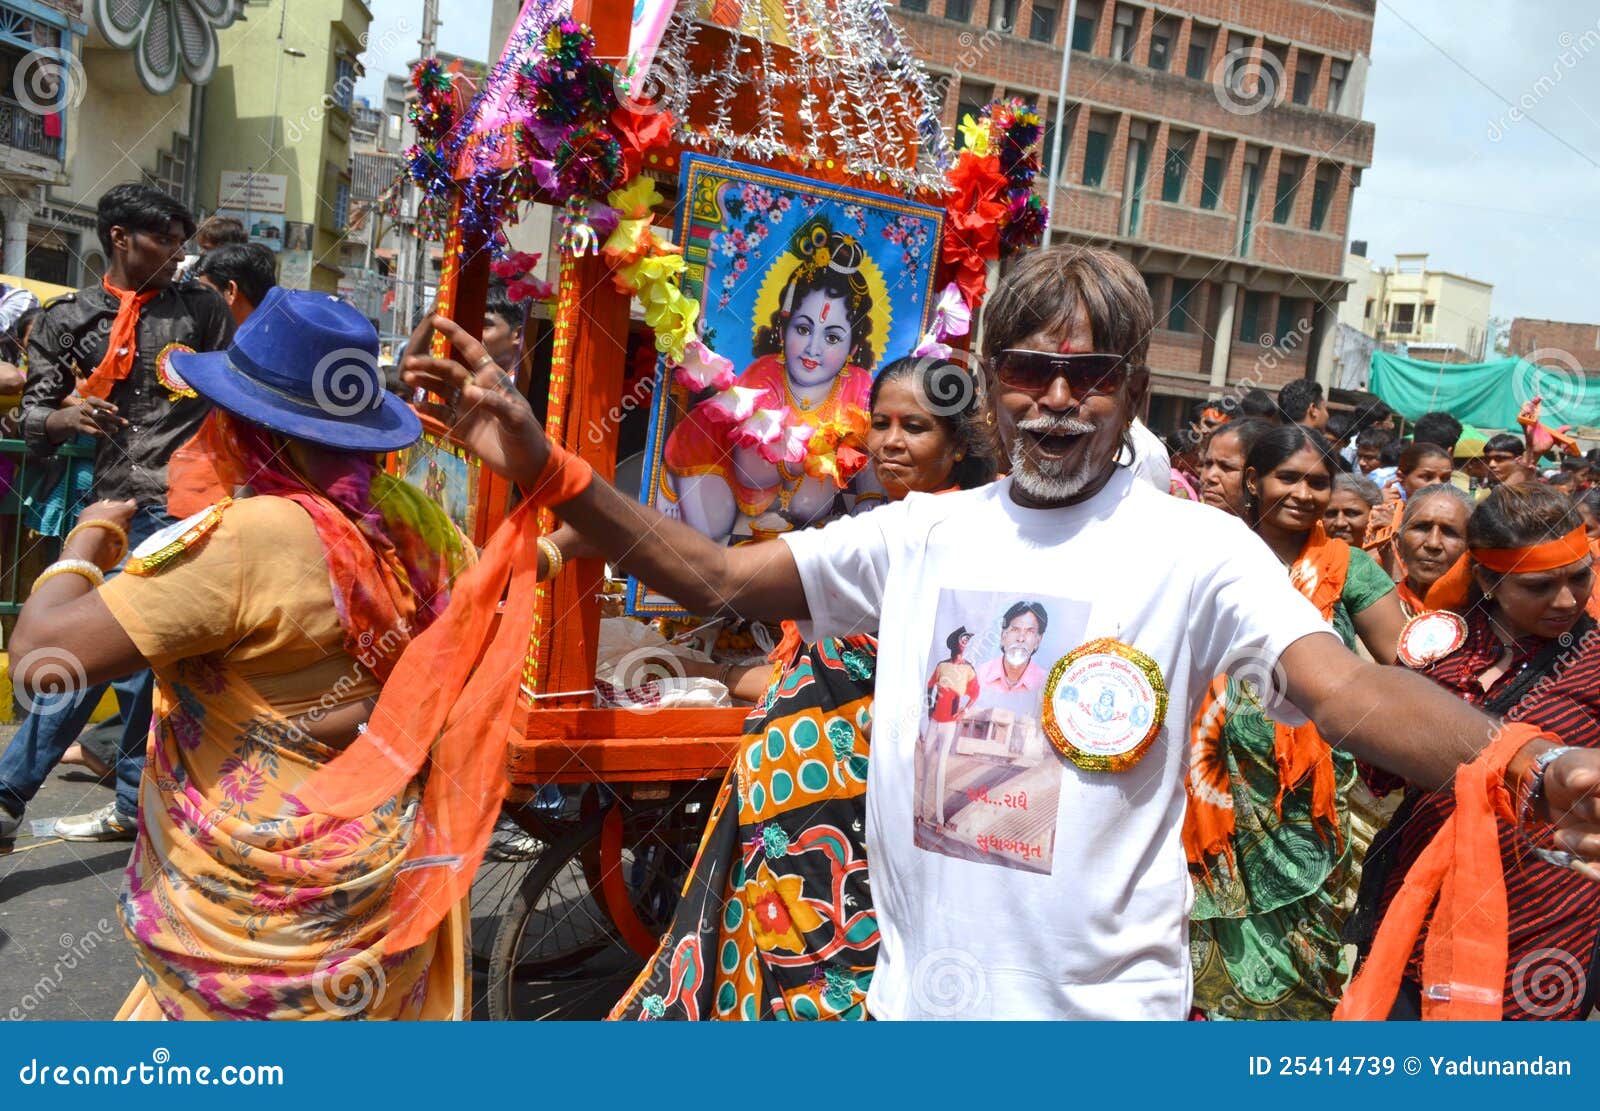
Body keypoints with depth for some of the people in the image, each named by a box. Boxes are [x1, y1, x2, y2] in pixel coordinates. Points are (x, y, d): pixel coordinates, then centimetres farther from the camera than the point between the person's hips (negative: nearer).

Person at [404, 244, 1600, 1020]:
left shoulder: (1199, 547, -8)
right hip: (915, 994, 4)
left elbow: (1342, 684, -21)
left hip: (1106, 1008, -3)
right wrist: (547, 468, -10)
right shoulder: (924, 534, 2)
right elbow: (714, 577, 1)